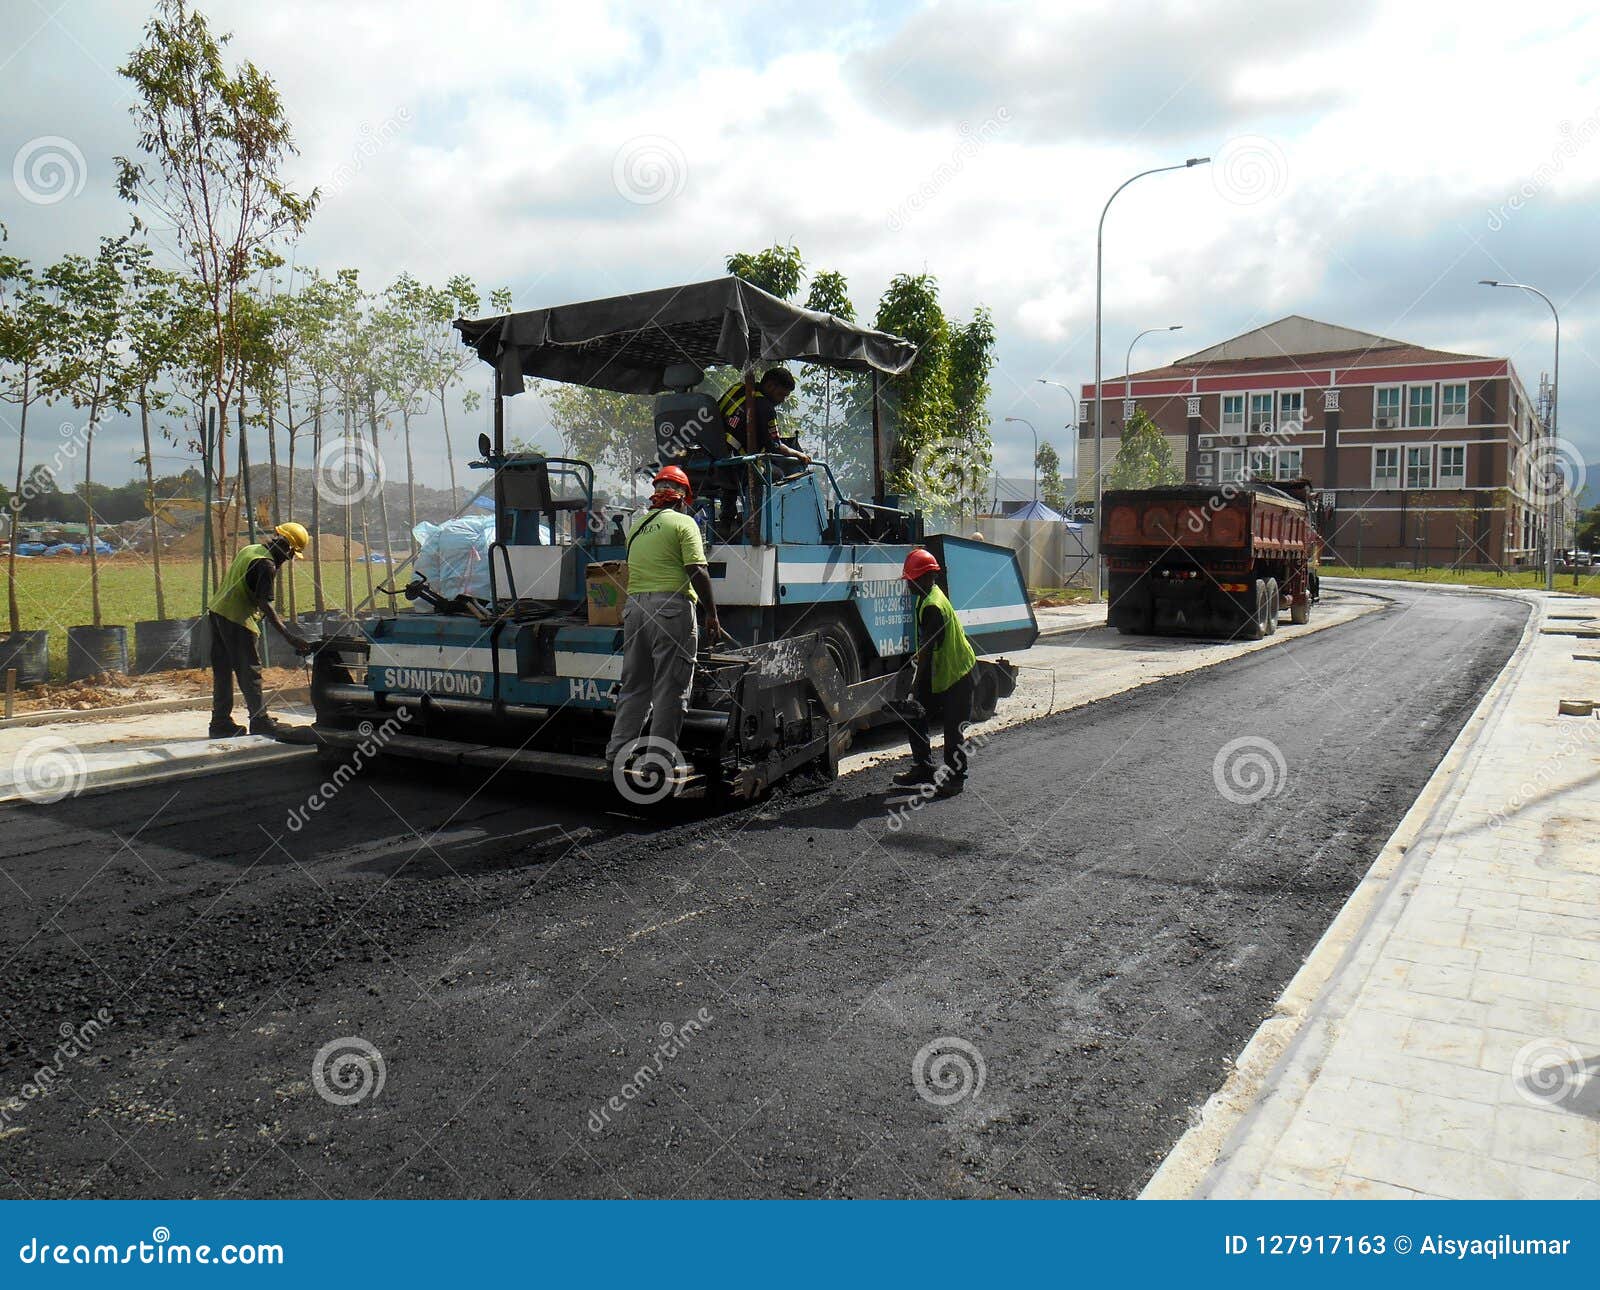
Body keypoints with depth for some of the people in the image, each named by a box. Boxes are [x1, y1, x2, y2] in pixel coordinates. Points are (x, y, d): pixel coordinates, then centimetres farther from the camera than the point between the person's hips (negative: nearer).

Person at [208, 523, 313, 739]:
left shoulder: (249, 550, 13)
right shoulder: (266, 564, -16)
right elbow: (264, 604, -21)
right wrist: (289, 636, -23)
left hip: (218, 611, 9)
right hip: (238, 619, -9)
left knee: (223, 671, 12)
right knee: (250, 672, -3)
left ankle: (220, 722, 17)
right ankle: (259, 720, 1)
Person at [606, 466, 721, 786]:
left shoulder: (637, 528, 19)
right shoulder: (683, 523, -2)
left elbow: (632, 571, 19)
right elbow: (697, 572, -10)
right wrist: (711, 614, -6)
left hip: (634, 605, 7)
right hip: (671, 607, -6)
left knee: (634, 685, 13)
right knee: (670, 687, -1)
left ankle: (618, 754, 13)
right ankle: (662, 757, 0)